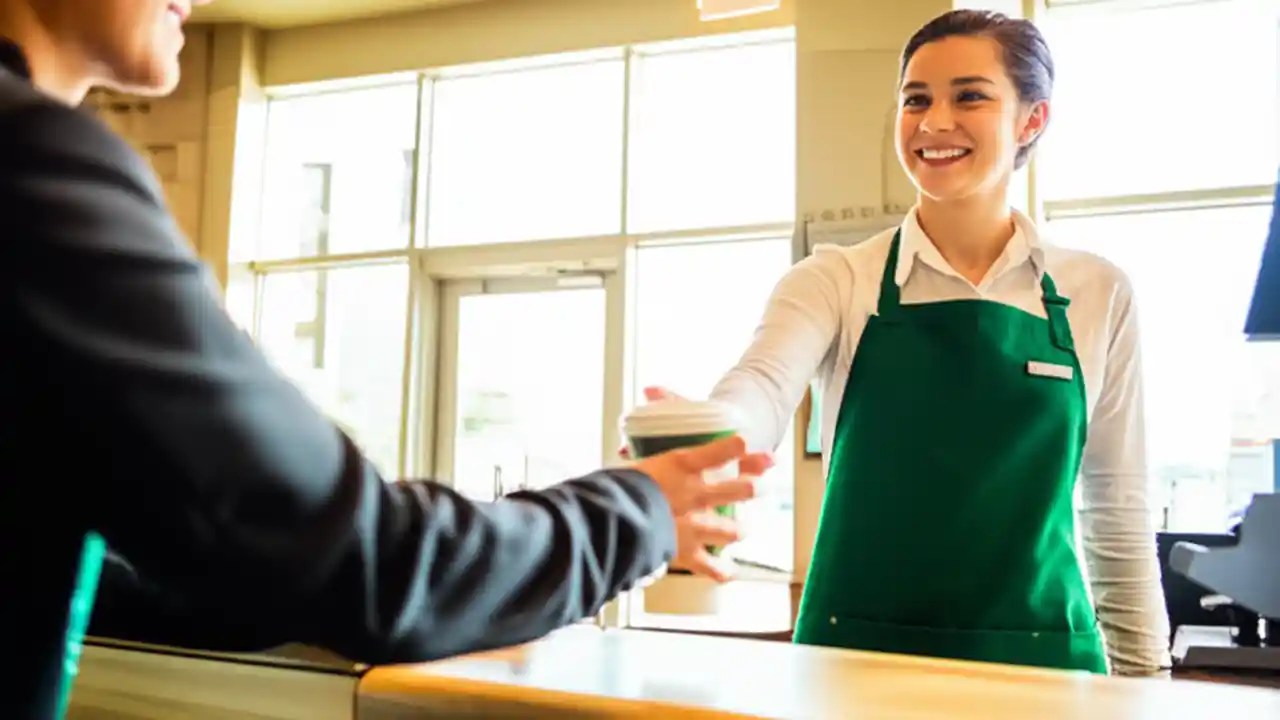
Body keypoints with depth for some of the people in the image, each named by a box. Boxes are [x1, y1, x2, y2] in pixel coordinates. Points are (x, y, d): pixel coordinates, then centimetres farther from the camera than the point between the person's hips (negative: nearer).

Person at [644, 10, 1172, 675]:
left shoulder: (1098, 295, 1)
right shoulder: (836, 281, -4)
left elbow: (1118, 518, 7)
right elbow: (760, 390, -24)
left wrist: (1145, 675, 8)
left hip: (1040, 658, 2)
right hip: (859, 651, -1)